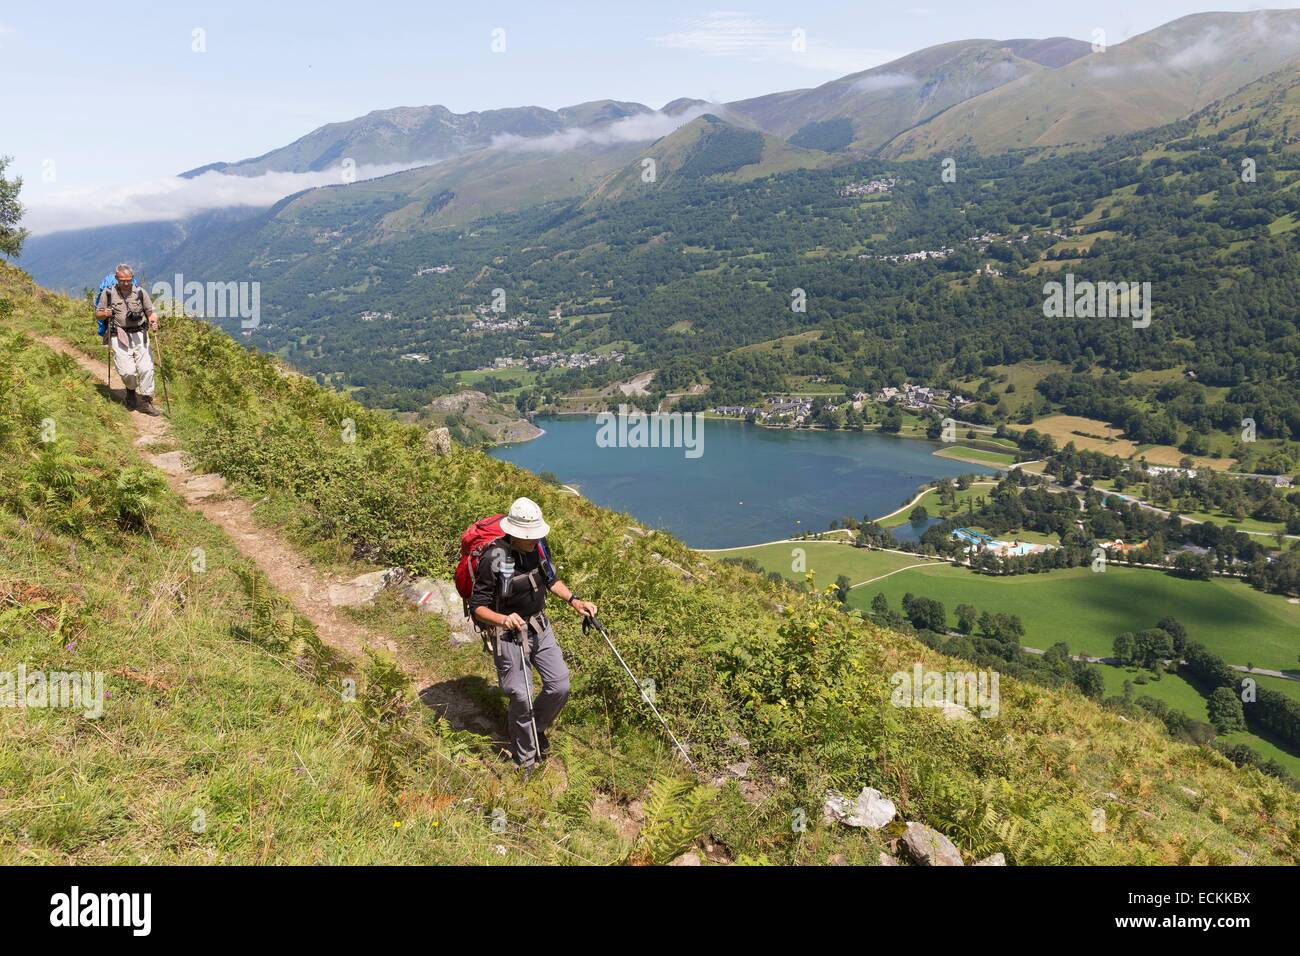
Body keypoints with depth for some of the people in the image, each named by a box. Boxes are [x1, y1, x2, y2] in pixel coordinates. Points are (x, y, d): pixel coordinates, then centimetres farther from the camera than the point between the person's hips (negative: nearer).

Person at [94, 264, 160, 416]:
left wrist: (153, 321, -12)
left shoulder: (140, 292, 7)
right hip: (119, 336, -2)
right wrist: (105, 313, -13)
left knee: (146, 369, -9)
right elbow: (97, 314, 10)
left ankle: (145, 400, 5)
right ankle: (131, 390, 22)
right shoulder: (108, 293, 3)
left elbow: (151, 312, 10)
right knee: (128, 371, -11)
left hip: (139, 334, 2)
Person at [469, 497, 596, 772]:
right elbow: (477, 607, -21)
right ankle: (525, 760, 18)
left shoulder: (538, 546, -6)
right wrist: (504, 619, -40)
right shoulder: (494, 559, -25)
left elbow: (551, 580, 13)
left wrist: (574, 601, -1)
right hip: (509, 634, -6)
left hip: (540, 628, 6)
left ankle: (537, 729, 34)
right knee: (521, 698, -4)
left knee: (559, 687, 4)